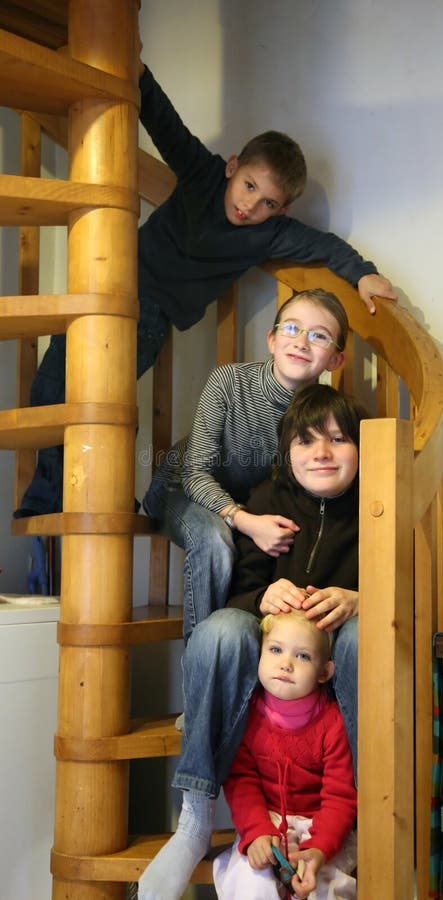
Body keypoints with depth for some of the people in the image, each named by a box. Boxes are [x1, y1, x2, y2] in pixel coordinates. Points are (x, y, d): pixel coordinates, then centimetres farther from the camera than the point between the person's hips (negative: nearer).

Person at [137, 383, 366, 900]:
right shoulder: (266, 501, 6)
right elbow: (236, 593, 2)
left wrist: (356, 601, -25)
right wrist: (264, 598, -23)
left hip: (337, 655, -1)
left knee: (364, 637, -37)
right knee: (220, 629, -32)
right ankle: (196, 818, -30)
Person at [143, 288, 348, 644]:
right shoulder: (229, 381, -26)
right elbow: (196, 472, -24)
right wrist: (245, 520, -41)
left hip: (250, 505, 4)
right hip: (183, 492, -3)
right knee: (215, 540, -35)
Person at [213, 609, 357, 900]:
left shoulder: (332, 722, -14)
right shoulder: (248, 713, -6)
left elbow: (340, 797, -14)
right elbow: (240, 780, -5)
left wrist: (320, 849, -29)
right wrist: (257, 832, -21)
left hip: (320, 826, -1)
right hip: (264, 820, 2)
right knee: (252, 875, -23)